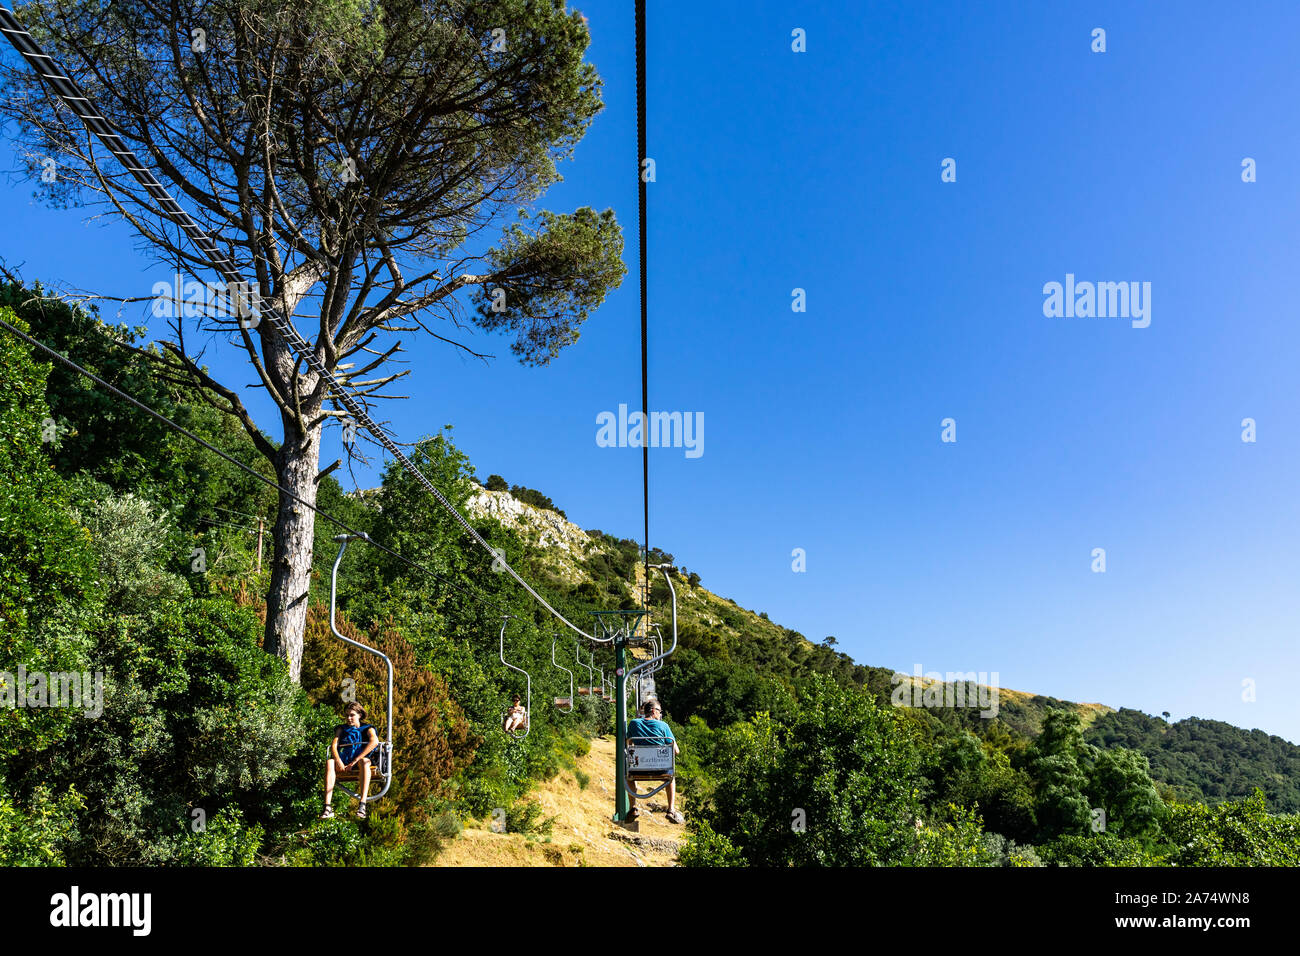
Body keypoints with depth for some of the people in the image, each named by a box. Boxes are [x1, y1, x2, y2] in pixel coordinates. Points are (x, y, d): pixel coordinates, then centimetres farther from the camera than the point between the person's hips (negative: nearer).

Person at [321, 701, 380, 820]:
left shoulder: (367, 729, 14)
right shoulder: (342, 729, 25)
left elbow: (374, 741, -9)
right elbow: (334, 746, 7)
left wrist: (355, 760, -20)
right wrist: (339, 762, -16)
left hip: (359, 762, -3)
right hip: (344, 762, 3)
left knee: (364, 761, -38)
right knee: (329, 762, -30)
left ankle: (362, 805, -50)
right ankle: (328, 808, -41)